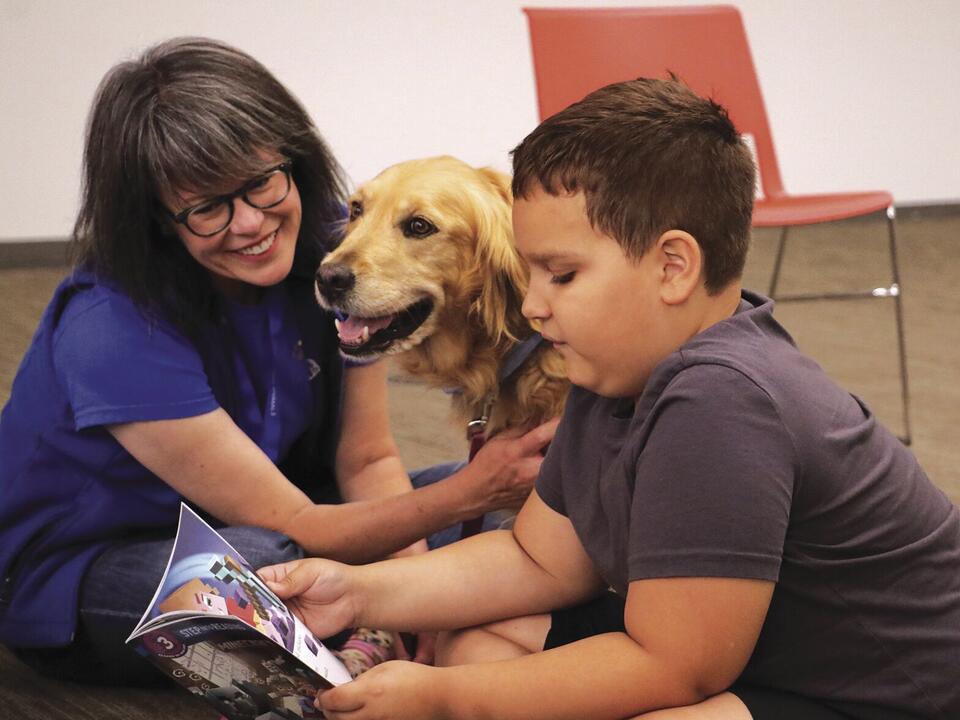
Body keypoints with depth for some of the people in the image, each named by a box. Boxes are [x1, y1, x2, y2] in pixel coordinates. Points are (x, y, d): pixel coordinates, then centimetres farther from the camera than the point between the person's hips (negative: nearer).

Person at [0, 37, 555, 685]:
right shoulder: (114, 332, -31)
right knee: (264, 563, -39)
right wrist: (469, 493, -40)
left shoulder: (329, 243, -12)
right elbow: (294, 529, -28)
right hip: (75, 572, -7)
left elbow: (369, 461, -7)